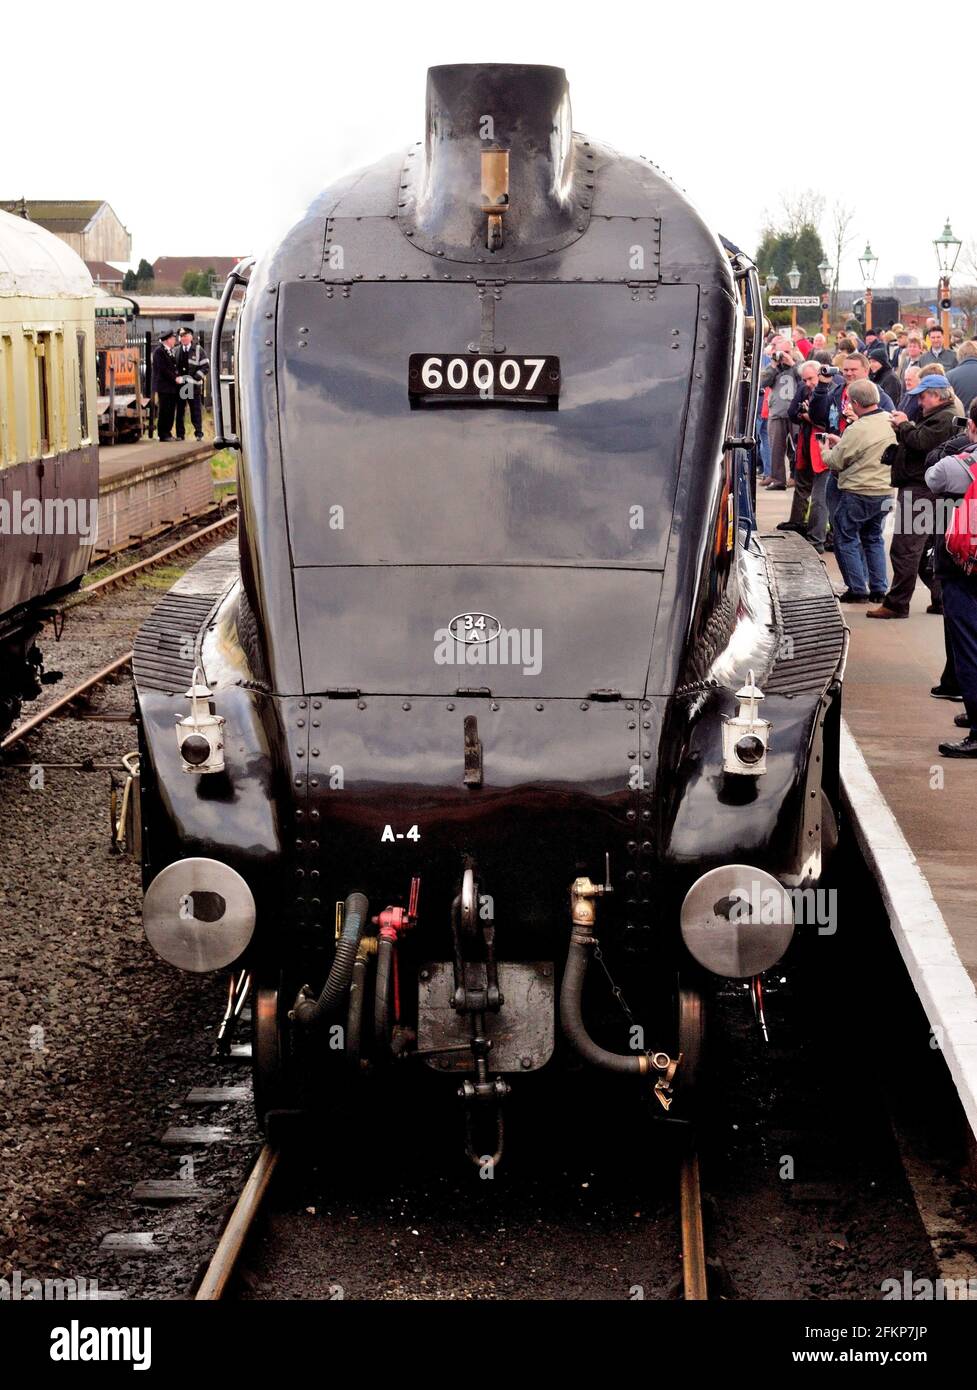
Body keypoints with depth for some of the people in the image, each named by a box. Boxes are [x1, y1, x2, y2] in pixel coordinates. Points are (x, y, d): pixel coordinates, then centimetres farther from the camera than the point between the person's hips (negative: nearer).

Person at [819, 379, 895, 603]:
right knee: (873, 538, 19)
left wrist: (826, 450, 11)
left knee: (846, 538, 7)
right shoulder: (891, 423, 0)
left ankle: (858, 590, 5)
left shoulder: (856, 430, -22)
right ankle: (878, 589, 19)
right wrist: (840, 442, 17)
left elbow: (836, 461, -10)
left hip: (857, 494, -7)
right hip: (885, 491, 7)